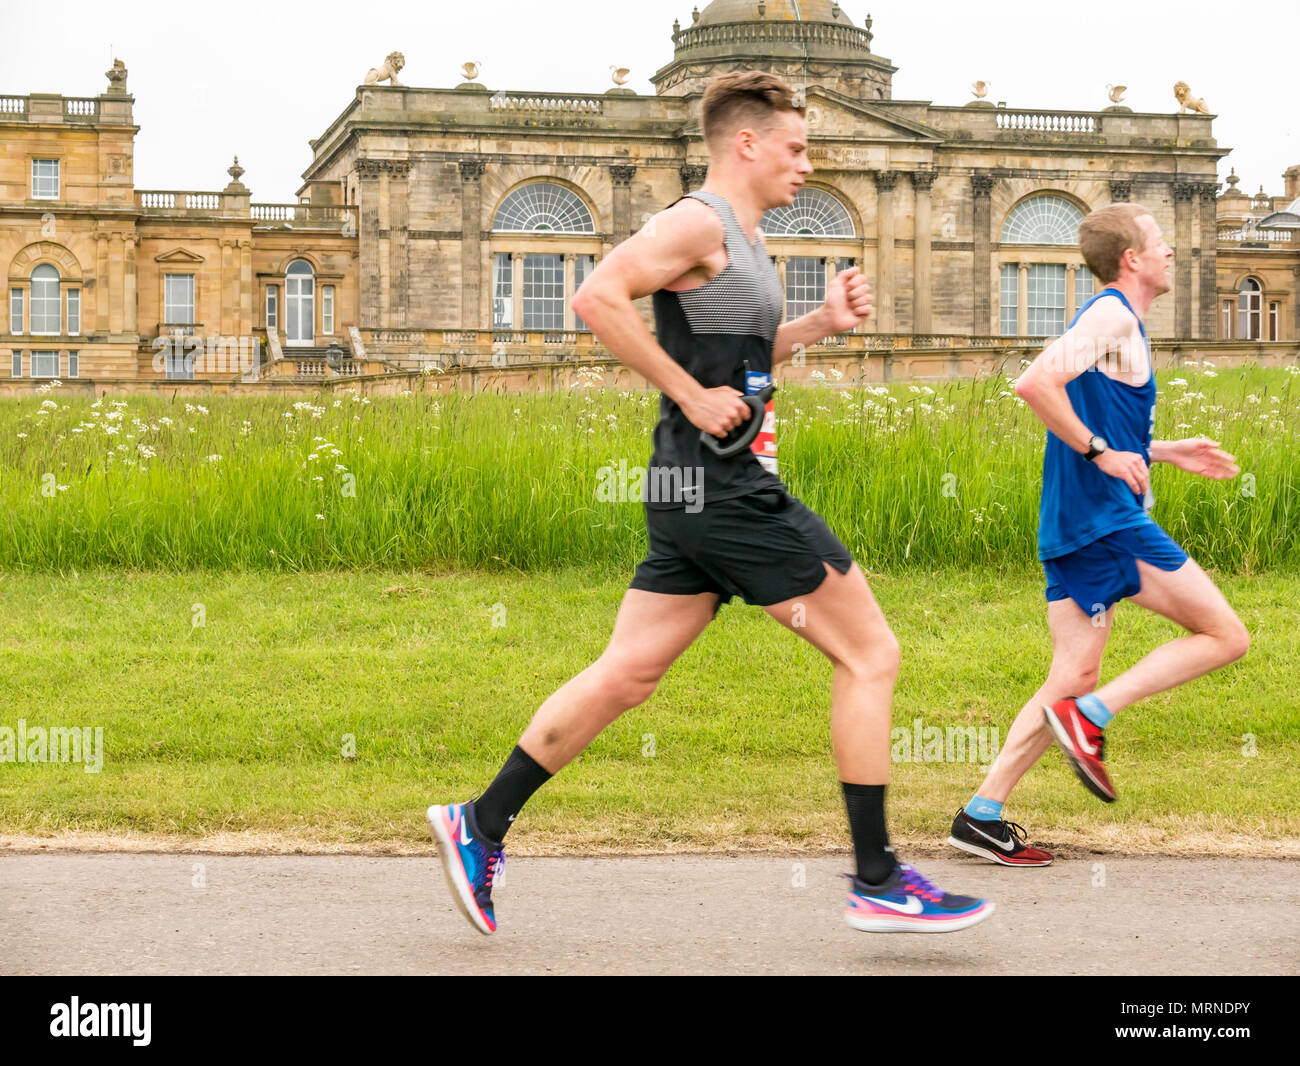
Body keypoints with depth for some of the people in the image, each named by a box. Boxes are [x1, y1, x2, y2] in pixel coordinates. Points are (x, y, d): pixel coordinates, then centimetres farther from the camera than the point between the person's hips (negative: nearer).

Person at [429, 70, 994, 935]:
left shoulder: (742, 239, 19)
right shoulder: (699, 222, -12)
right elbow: (598, 298, -24)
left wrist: (822, 324, 15)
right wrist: (691, 396, -21)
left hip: (709, 493, 10)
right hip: (721, 486, -10)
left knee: (626, 676, 11)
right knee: (871, 656, -4)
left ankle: (482, 825, 13)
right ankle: (879, 884, 0)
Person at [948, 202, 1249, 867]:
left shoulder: (1115, 320, 21)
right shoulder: (1114, 315, -9)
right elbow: (1035, 384, -24)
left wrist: (1163, 453, 23)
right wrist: (1102, 453, -18)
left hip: (1072, 529, 10)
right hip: (1109, 521, -10)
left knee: (1075, 678, 7)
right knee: (1226, 636, -2)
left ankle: (982, 816, 2)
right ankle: (1091, 715, -10)